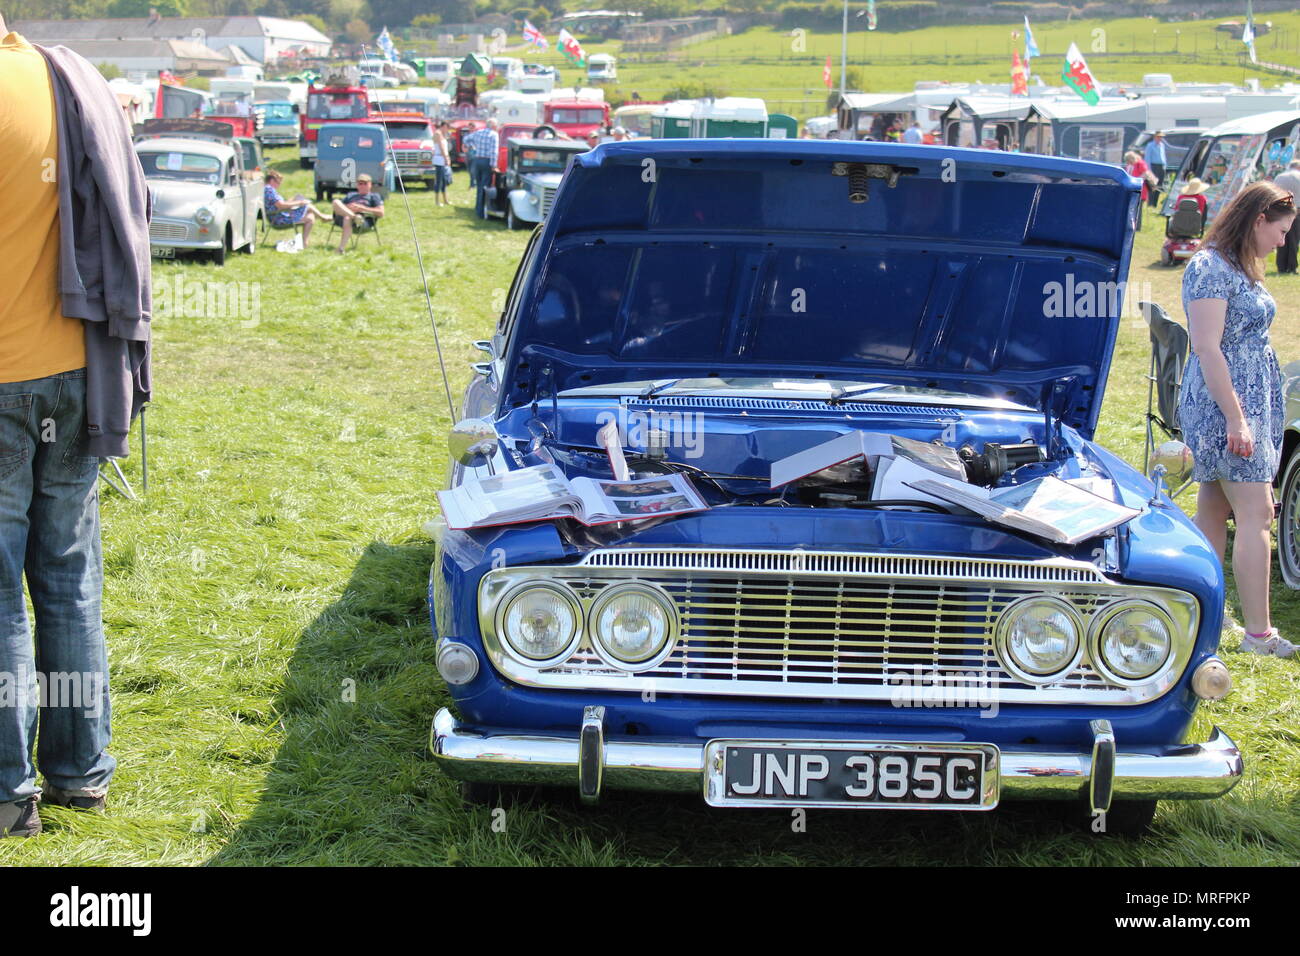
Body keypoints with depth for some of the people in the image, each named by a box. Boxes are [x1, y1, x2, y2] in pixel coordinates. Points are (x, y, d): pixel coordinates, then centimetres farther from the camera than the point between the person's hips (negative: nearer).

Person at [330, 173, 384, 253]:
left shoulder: (374, 196, 25)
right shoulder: (351, 195, 38)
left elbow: (381, 213, 7)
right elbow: (336, 207, 26)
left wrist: (362, 208, -1)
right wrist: (347, 207, 3)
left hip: (365, 221, -4)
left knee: (347, 219, -42)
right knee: (336, 201, -24)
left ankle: (341, 249, -54)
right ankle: (355, 217, -43)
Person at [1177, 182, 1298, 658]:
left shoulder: (1240, 269, 16)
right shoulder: (1210, 268, -14)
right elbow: (1207, 349, -20)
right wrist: (1236, 418, -22)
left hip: (1252, 402, 10)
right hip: (1222, 405, -10)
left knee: (1214, 511, 9)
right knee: (1256, 511, -11)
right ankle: (1258, 633, -10)